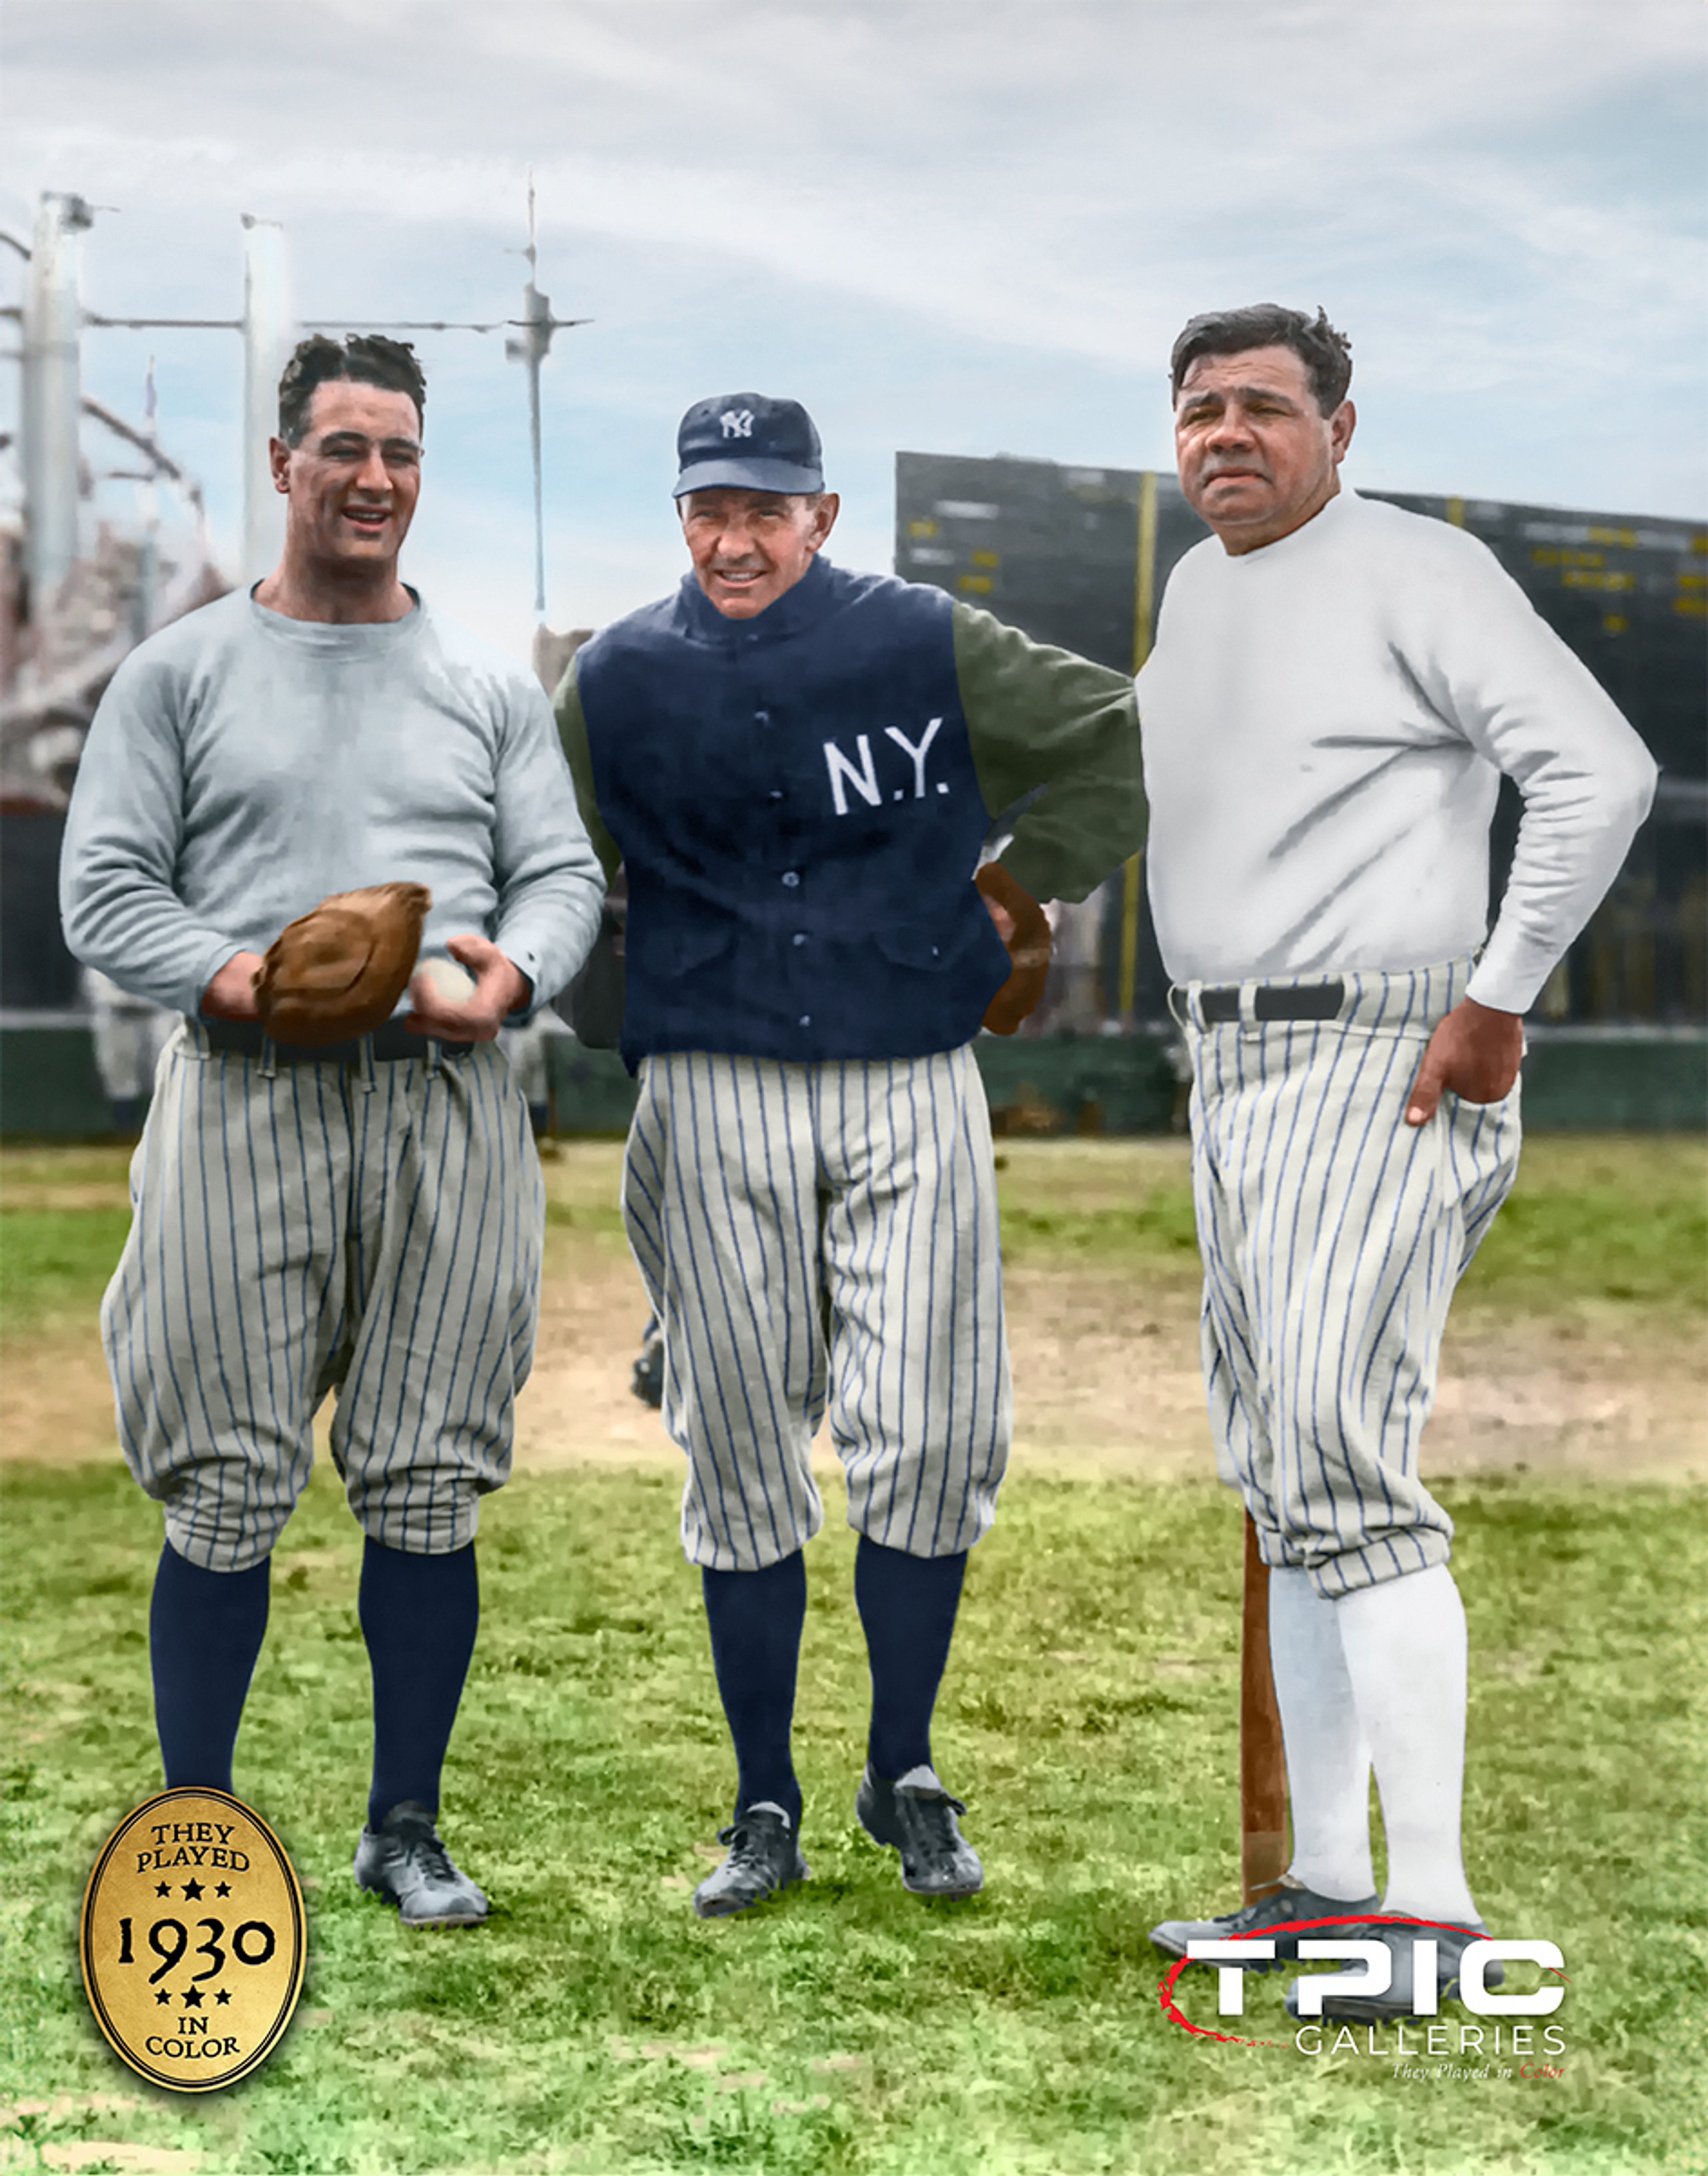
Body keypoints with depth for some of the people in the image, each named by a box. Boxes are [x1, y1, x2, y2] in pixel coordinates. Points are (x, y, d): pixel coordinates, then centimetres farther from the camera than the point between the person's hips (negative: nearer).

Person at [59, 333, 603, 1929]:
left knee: (428, 1484, 3)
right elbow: (103, 886, 3)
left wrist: (510, 974, -11)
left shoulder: (490, 686, 16)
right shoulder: (180, 671, 9)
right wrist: (235, 977, -15)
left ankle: (405, 1828, 16)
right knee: (228, 1489, -2)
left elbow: (563, 873, 12)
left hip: (448, 1103, 2)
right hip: (244, 1098, -2)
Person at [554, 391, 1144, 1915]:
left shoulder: (926, 646, 2)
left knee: (929, 1446, -6)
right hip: (714, 1106, 1)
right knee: (742, 1462, 4)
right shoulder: (616, 683, 6)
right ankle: (766, 1811, 15)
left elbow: (1123, 732, 9)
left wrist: (1018, 887, 5)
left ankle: (906, 1778, 14)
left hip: (911, 1098, -1)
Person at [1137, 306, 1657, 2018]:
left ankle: (1431, 1910, -18)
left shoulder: (1413, 572, -10)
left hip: (1378, 1070, -9)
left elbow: (1602, 773, -19)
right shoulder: (1194, 593, 17)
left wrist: (1497, 998, -19)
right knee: (1284, 1485, 10)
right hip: (1233, 1071, 9)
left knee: (1343, 1460, -18)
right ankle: (1326, 1883, 16)